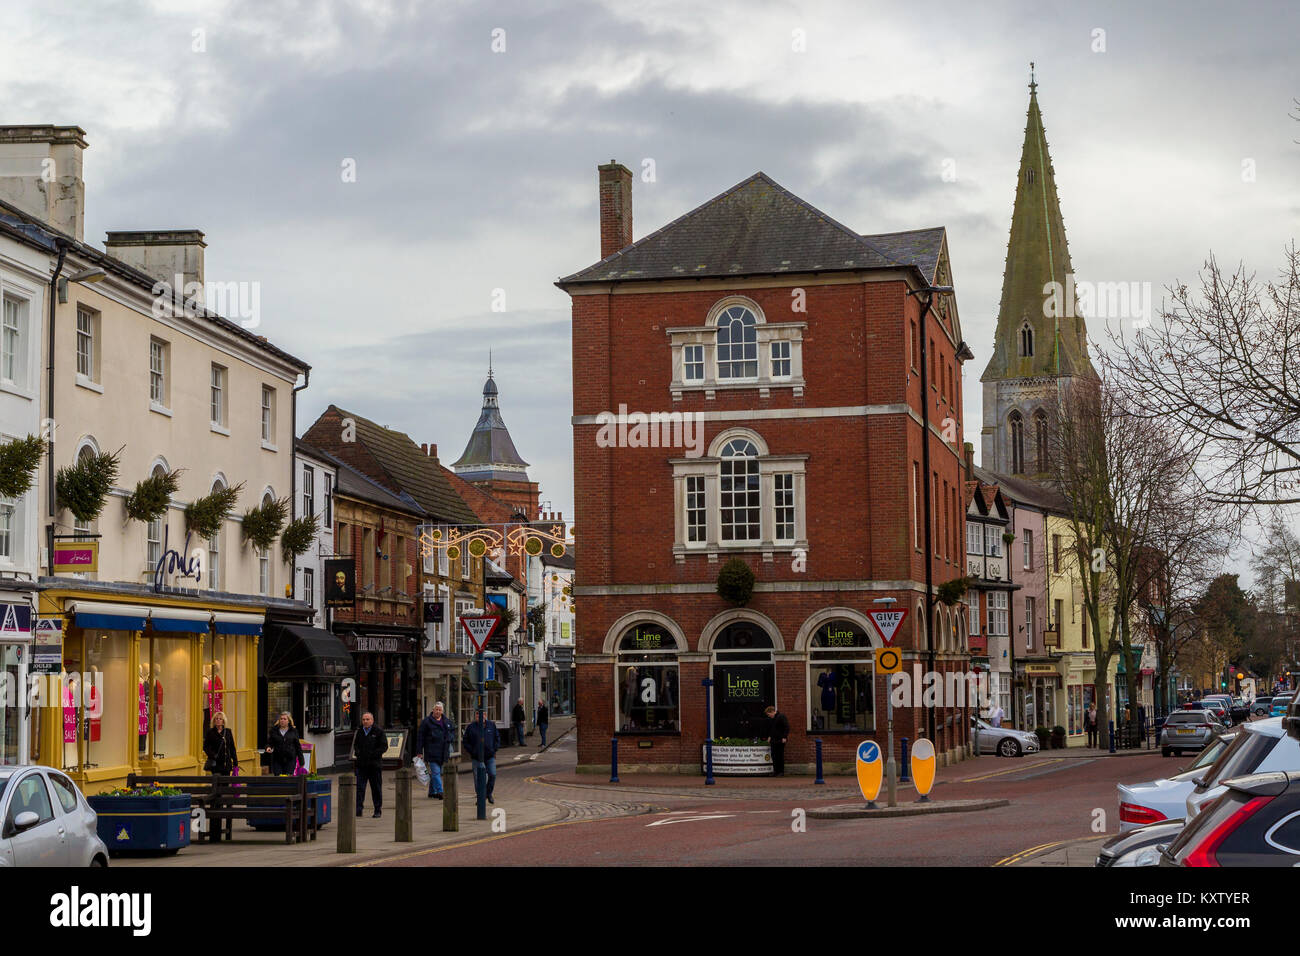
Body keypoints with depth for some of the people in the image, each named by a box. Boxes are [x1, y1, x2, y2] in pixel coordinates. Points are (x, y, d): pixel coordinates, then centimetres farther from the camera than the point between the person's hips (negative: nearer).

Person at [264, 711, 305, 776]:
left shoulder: (293, 732, 5)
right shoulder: (274, 731, 7)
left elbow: (298, 746, 8)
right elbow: (269, 743, 11)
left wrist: (301, 762, 6)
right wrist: (268, 747, -15)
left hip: (290, 760, -1)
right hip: (277, 760, 1)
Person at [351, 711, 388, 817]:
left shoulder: (378, 732, -2)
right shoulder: (358, 733, 10)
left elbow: (384, 747, -4)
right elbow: (355, 745, 23)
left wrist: (372, 754, -15)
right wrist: (357, 752, 2)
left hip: (375, 764, -3)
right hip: (361, 764, 3)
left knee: (376, 788, 6)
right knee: (359, 787, -6)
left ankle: (378, 810, 14)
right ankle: (358, 809, -7)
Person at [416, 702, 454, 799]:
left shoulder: (447, 722, 14)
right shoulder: (426, 721, -2)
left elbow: (453, 733, 23)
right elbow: (420, 736, -3)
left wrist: (449, 738, -2)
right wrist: (419, 751, -7)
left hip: (443, 753, 5)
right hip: (432, 753, -5)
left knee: (436, 773, 12)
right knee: (435, 772, -12)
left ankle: (432, 792, 22)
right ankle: (439, 791, -17)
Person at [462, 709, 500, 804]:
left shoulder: (491, 725, 6)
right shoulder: (471, 727, 0)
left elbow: (497, 738, 16)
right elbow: (465, 742, 5)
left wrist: (494, 749, 3)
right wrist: (472, 752, -5)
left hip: (490, 756, 1)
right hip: (477, 757, -1)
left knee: (492, 775, -6)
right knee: (478, 777, -2)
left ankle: (489, 794, 14)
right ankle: (480, 797, 6)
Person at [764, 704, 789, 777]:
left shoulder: (781, 716, -10)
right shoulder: (770, 719, 14)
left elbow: (787, 727, -12)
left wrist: (784, 737, -16)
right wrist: (769, 736, 15)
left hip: (780, 740, -7)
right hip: (773, 740, 7)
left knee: (780, 755, -3)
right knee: (774, 755, 4)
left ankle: (781, 772, 4)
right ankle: (776, 771, 10)